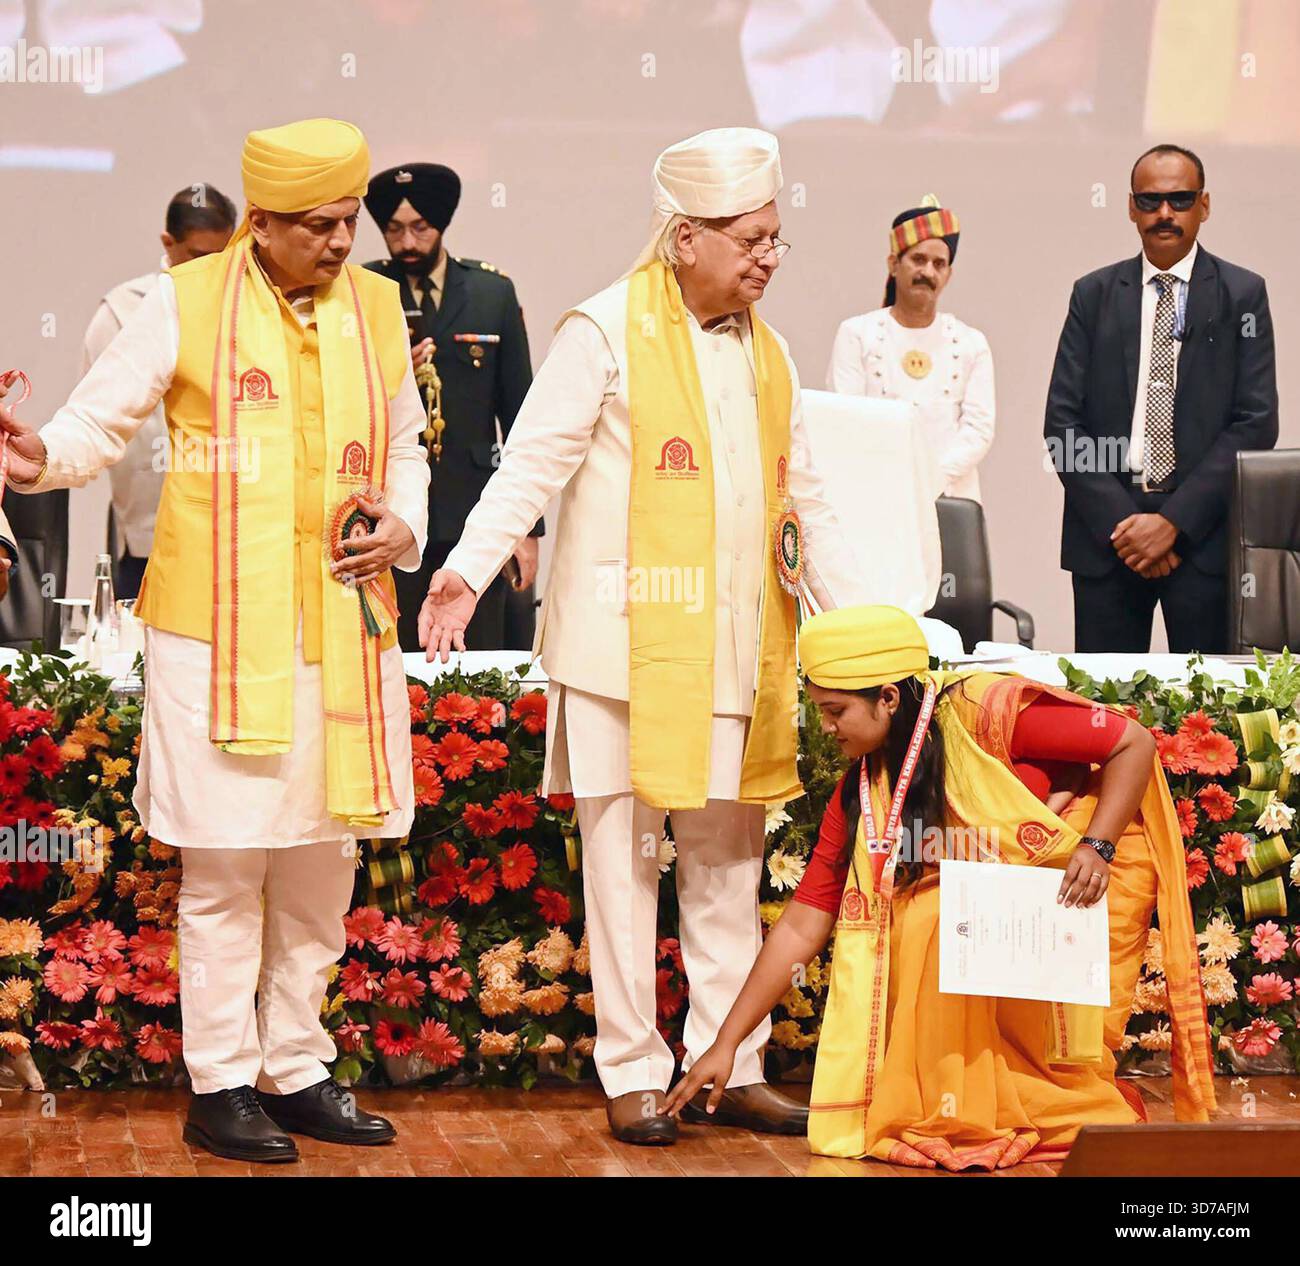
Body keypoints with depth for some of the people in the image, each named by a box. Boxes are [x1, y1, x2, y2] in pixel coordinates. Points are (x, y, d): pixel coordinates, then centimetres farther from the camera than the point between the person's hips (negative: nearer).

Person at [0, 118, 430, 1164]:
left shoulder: (378, 308, 10)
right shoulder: (187, 304, -3)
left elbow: (406, 445, 20)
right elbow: (103, 418, -2)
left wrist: (406, 526, 1)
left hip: (344, 635, 5)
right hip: (218, 635, -5)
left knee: (324, 862, 12)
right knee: (224, 869, -1)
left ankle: (296, 1071, 25)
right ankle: (221, 1086, 10)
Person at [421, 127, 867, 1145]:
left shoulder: (767, 354, 15)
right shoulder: (606, 332, -5)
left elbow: (805, 501, 20)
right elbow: (533, 465, -9)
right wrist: (467, 570, -22)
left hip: (734, 651, 6)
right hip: (626, 643, -6)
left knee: (728, 859, 10)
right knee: (625, 857, 2)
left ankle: (732, 1067, 18)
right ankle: (633, 1075, 9)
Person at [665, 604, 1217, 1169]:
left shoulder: (989, 710, -22)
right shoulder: (861, 796, -4)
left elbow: (1135, 744, -16)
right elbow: (801, 927, -3)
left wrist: (1097, 845, -27)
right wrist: (726, 1044, -6)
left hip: (1094, 869, -6)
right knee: (920, 921, -22)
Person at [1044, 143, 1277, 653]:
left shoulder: (1242, 294, 5)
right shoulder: (1093, 295, 10)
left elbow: (1257, 422, -2)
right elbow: (1061, 420, 5)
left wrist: (1175, 521, -10)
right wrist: (1119, 521, -7)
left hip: (1202, 532, -2)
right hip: (1105, 533, 2)